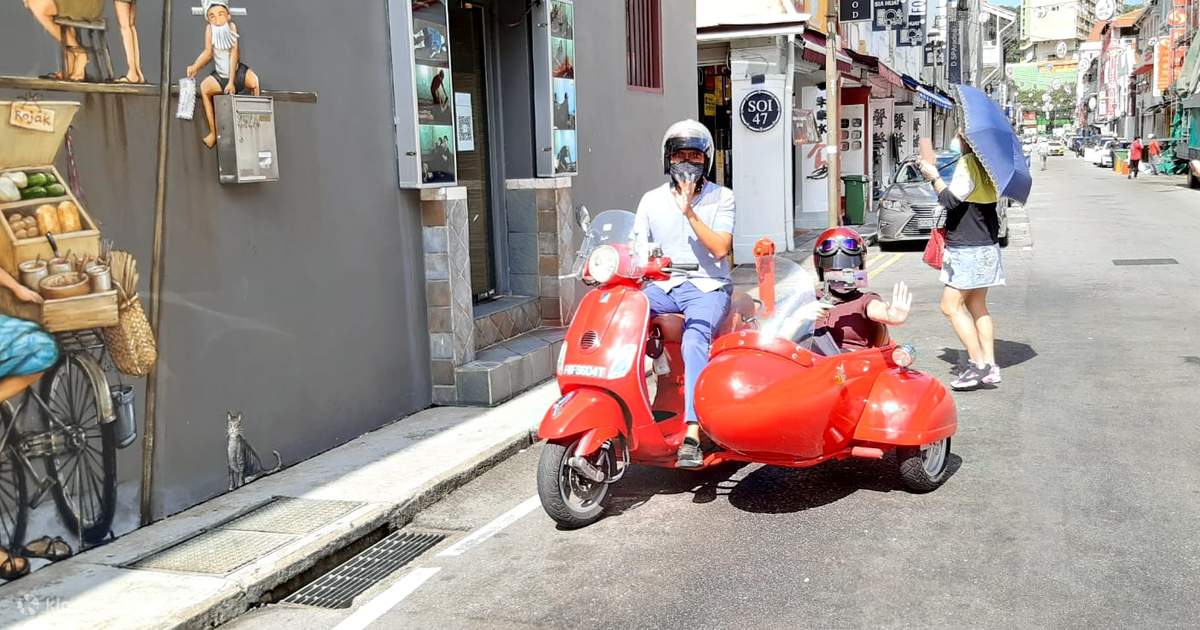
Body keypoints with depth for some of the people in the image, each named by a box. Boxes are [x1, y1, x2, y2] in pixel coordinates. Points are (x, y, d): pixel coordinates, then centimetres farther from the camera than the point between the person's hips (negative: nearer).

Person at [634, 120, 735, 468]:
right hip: (663, 286, 3)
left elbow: (720, 249, -7)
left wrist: (689, 212, -15)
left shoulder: (721, 198, 6)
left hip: (708, 287, -3)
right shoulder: (652, 200, 13)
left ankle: (692, 432, -41)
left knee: (695, 338, -34)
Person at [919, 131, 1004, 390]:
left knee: (951, 306, -5)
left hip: (968, 249, -10)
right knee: (977, 306, 14)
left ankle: (978, 364, -6)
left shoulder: (968, 163, -16)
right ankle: (989, 365, 12)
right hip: (986, 245, 10)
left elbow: (950, 199, -20)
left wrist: (934, 177, -6)